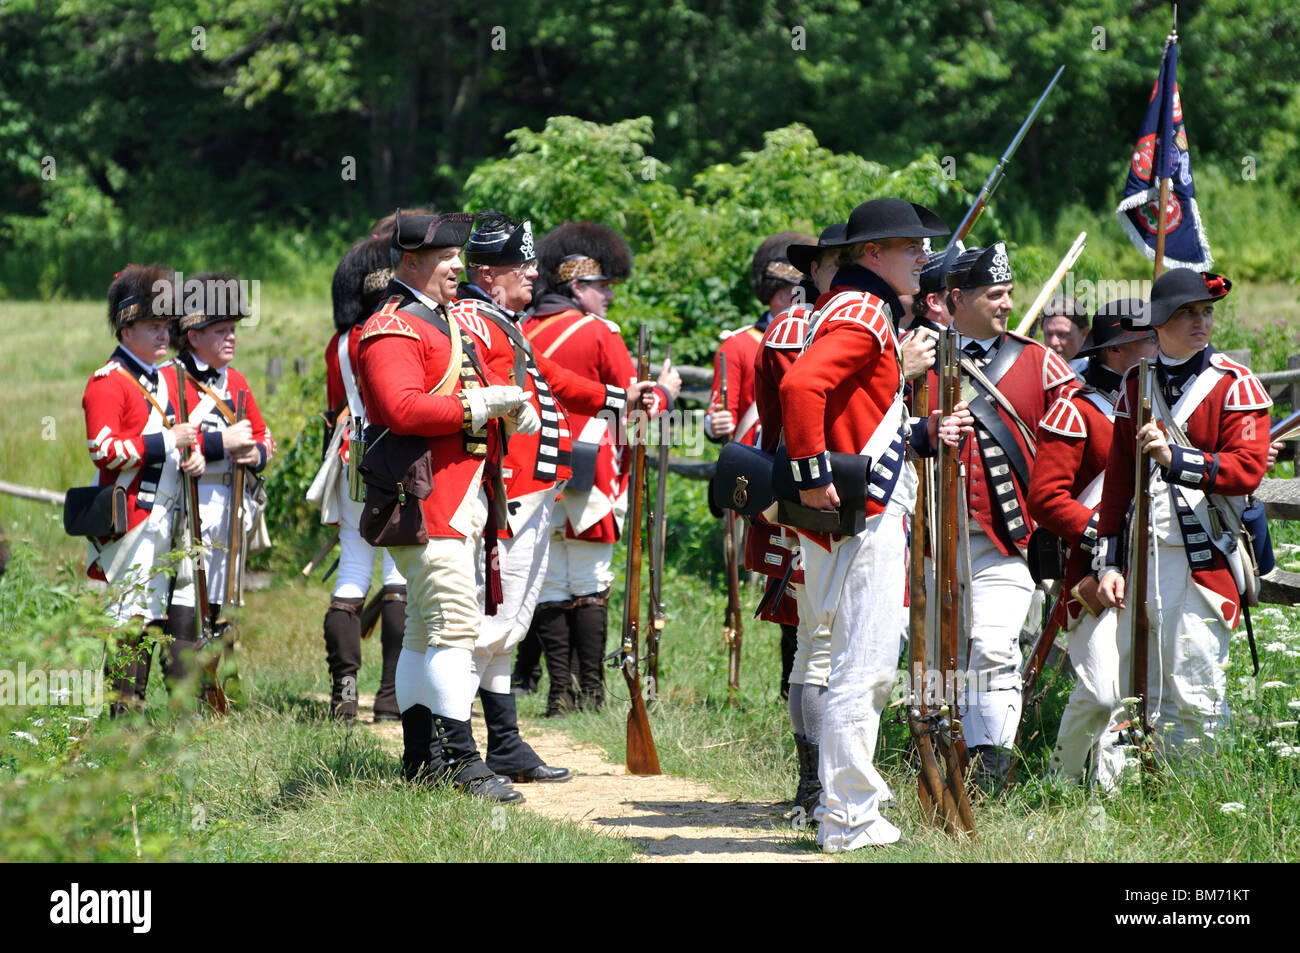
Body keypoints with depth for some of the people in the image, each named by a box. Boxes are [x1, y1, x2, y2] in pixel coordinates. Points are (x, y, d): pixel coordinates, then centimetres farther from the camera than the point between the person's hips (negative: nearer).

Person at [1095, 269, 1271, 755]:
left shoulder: (1235, 385, -1)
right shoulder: (1136, 385, 13)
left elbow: (1247, 470, -12)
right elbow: (1118, 480, 15)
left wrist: (1175, 458, -23)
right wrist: (1109, 561, 9)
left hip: (1204, 556, -5)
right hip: (1142, 556, 5)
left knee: (1195, 695, -7)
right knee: (1146, 692, 7)